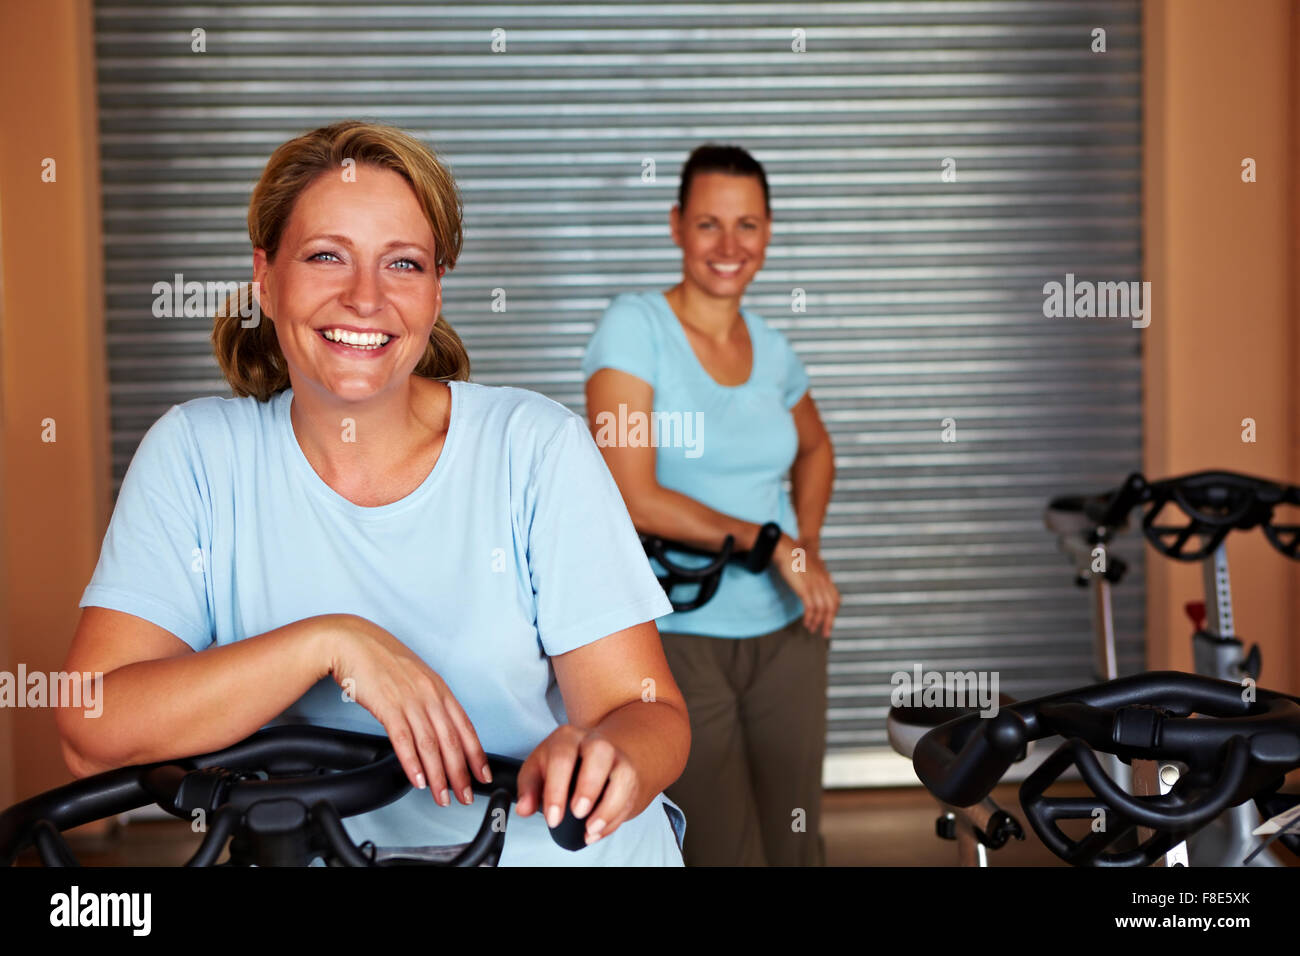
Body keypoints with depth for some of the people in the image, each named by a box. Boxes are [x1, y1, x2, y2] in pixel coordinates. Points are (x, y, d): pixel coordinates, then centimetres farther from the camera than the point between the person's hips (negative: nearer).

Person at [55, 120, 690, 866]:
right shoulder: (195, 454, -3)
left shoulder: (539, 447, -6)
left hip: (562, 851, -1)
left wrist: (604, 755, -29)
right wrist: (327, 642, -20)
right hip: (317, 847, 1)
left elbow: (651, 715, -8)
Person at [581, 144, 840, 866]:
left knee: (796, 845, 12)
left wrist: (810, 547, 10)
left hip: (787, 630, 5)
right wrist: (771, 541, -15)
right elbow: (632, 497, -17)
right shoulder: (635, 326, -9)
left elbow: (815, 449, 28)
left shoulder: (771, 347, 8)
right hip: (679, 637, -5)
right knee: (725, 854, -1)